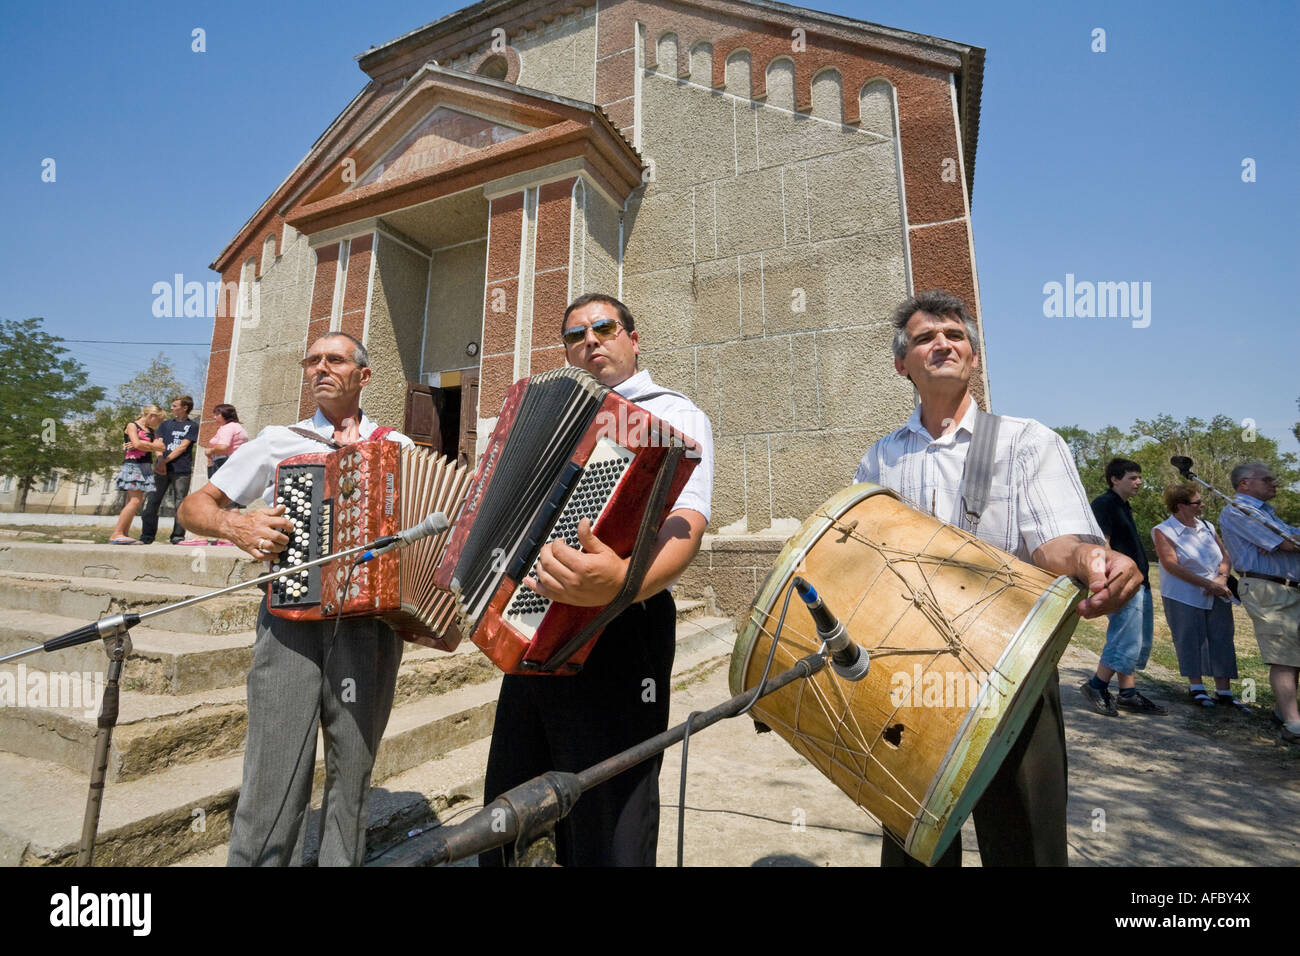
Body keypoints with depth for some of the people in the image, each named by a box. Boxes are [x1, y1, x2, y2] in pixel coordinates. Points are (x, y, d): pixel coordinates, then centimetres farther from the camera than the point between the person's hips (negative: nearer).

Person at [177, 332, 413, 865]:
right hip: (292, 615, 0)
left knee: (353, 770, 7)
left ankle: (342, 860, 25)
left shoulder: (399, 448, 13)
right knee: (276, 770, -3)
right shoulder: (279, 441, 13)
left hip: (372, 617, 1)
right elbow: (194, 507, 15)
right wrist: (236, 526, -7)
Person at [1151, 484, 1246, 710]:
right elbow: (1172, 565, -15)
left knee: (1222, 640, 5)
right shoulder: (1163, 531, -8)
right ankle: (1196, 687, 16)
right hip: (1184, 596, -5)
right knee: (1190, 641, 2)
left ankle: (1224, 692, 14)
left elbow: (1224, 555, 10)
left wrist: (1222, 578, -9)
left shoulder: (1207, 527, 11)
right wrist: (1206, 584, -18)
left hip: (1217, 596, 5)